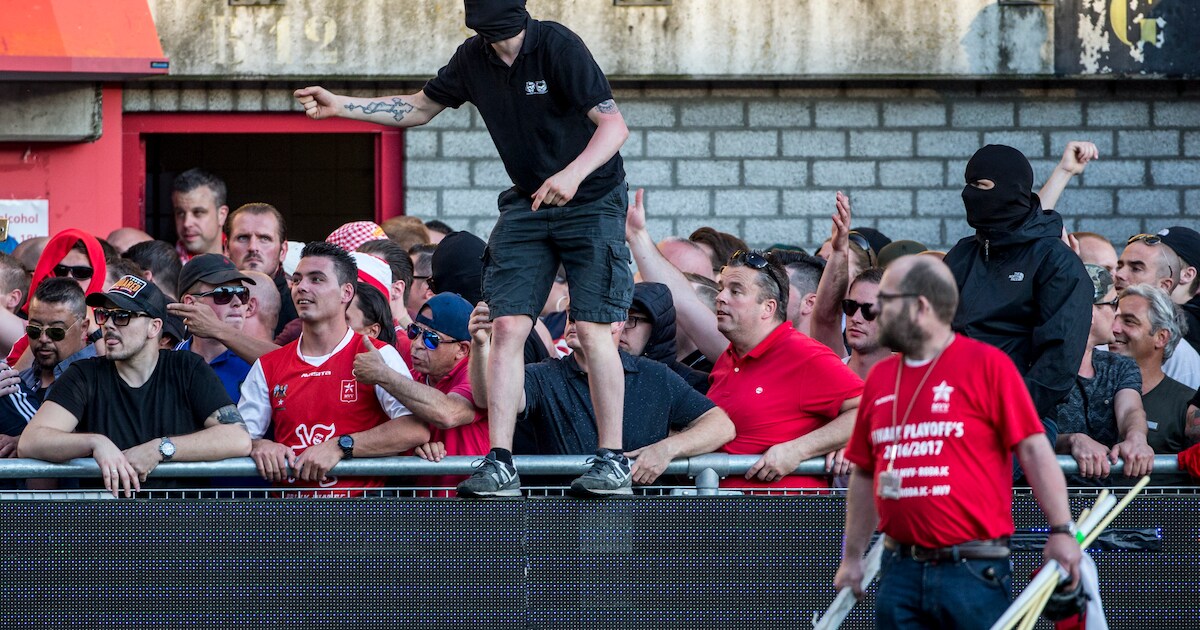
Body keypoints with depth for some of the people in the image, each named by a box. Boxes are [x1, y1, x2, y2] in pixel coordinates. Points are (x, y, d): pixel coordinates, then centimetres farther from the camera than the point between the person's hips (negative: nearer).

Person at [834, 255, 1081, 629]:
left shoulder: (987, 365, -4)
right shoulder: (879, 378, 13)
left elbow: (1033, 450, -8)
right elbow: (865, 474, 19)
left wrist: (1061, 531, -14)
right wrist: (852, 557, 18)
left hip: (972, 571, -6)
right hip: (899, 571, 6)